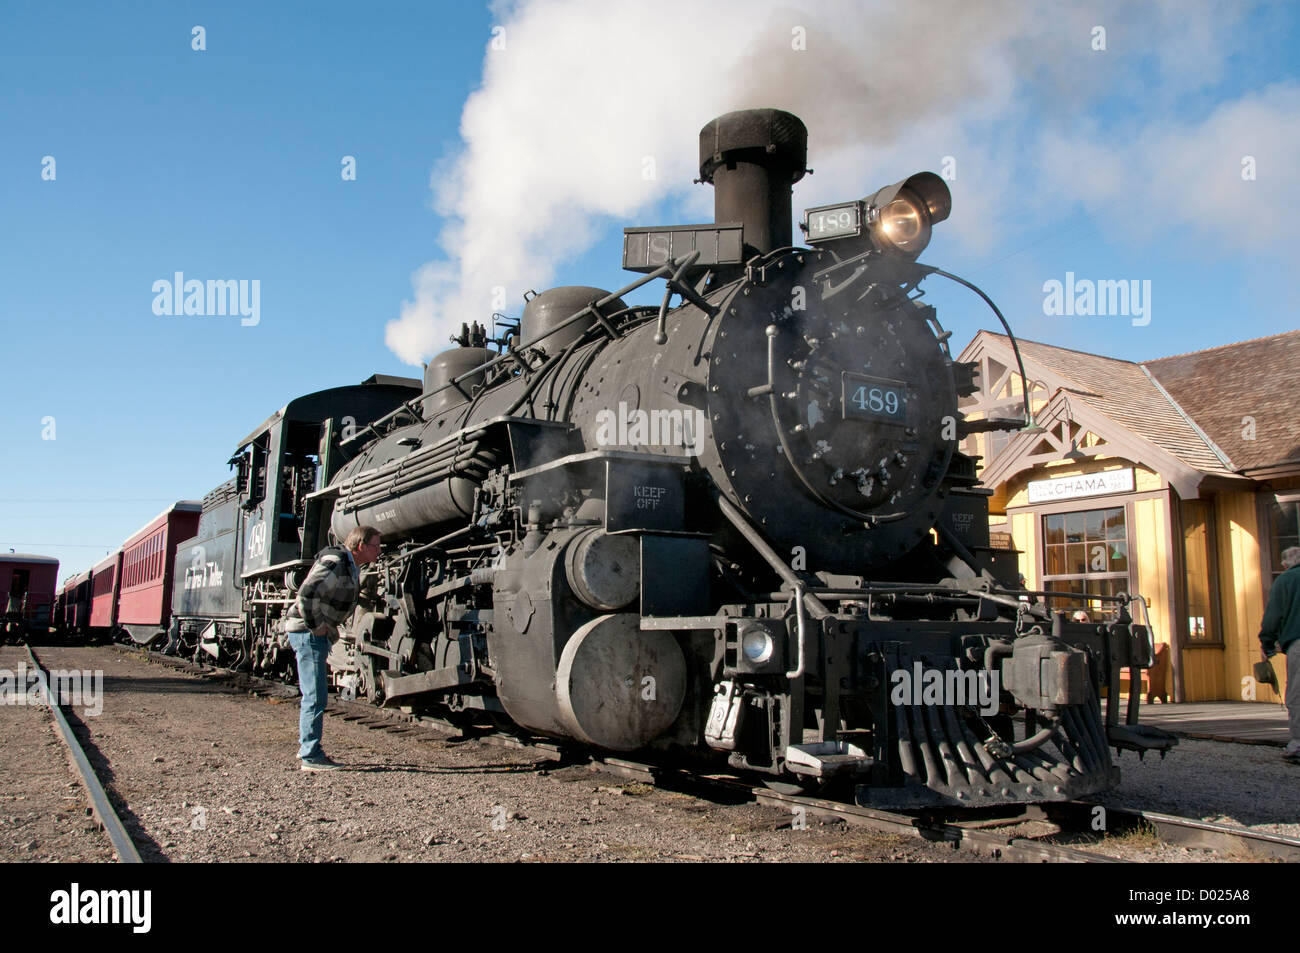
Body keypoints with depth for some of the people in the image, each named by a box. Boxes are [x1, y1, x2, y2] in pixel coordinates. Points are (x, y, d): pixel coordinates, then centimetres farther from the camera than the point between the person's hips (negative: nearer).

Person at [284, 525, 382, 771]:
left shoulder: (352, 567, 11)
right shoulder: (335, 564, -21)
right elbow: (306, 596, -30)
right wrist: (318, 627, -21)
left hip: (319, 632, 11)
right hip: (307, 631, -10)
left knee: (314, 693, 17)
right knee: (316, 695, -8)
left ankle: (307, 747, 28)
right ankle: (311, 757, -3)